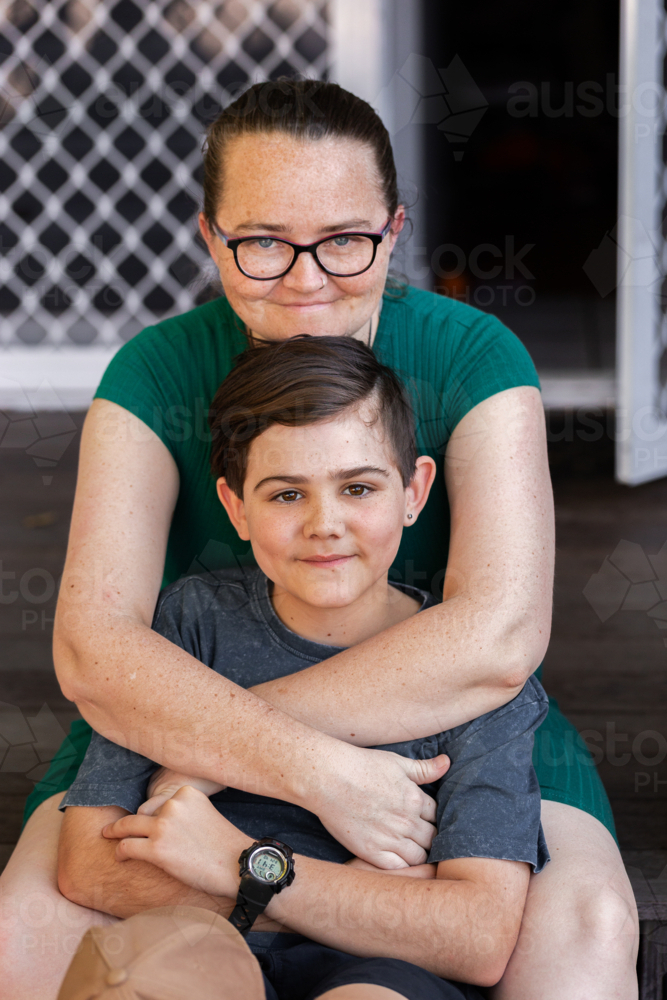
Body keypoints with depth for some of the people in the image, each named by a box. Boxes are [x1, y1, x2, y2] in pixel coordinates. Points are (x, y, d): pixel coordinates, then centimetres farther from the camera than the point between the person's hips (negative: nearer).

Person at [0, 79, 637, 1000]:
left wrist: (210, 738, -29)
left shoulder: (472, 359, -13)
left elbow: (498, 640, -27)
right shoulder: (157, 375, -10)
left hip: (454, 730, -1)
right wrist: (317, 772, -36)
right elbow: (92, 649, -22)